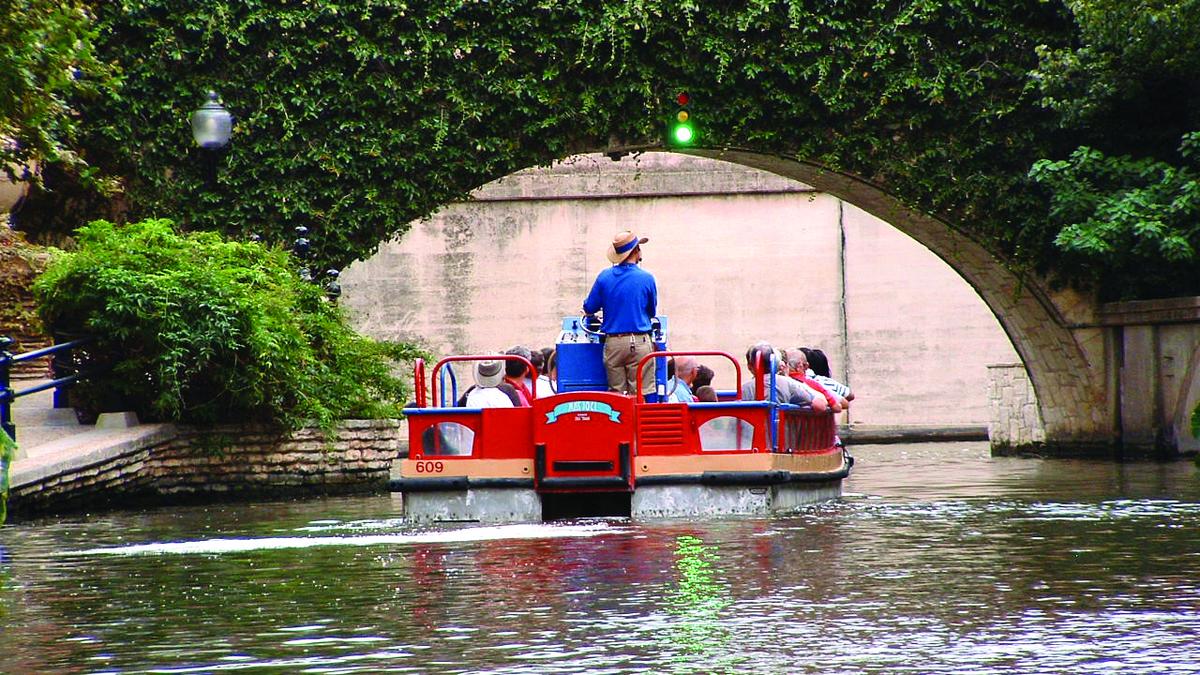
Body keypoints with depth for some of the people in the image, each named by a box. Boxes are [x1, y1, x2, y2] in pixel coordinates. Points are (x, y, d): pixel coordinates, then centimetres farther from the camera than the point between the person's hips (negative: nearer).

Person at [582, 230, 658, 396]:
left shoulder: (604, 277, 0)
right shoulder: (646, 278, -4)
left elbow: (589, 309, 7)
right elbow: (652, 312, 9)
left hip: (612, 343, 2)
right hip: (639, 342, -2)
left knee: (616, 393, 6)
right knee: (642, 394, -1)